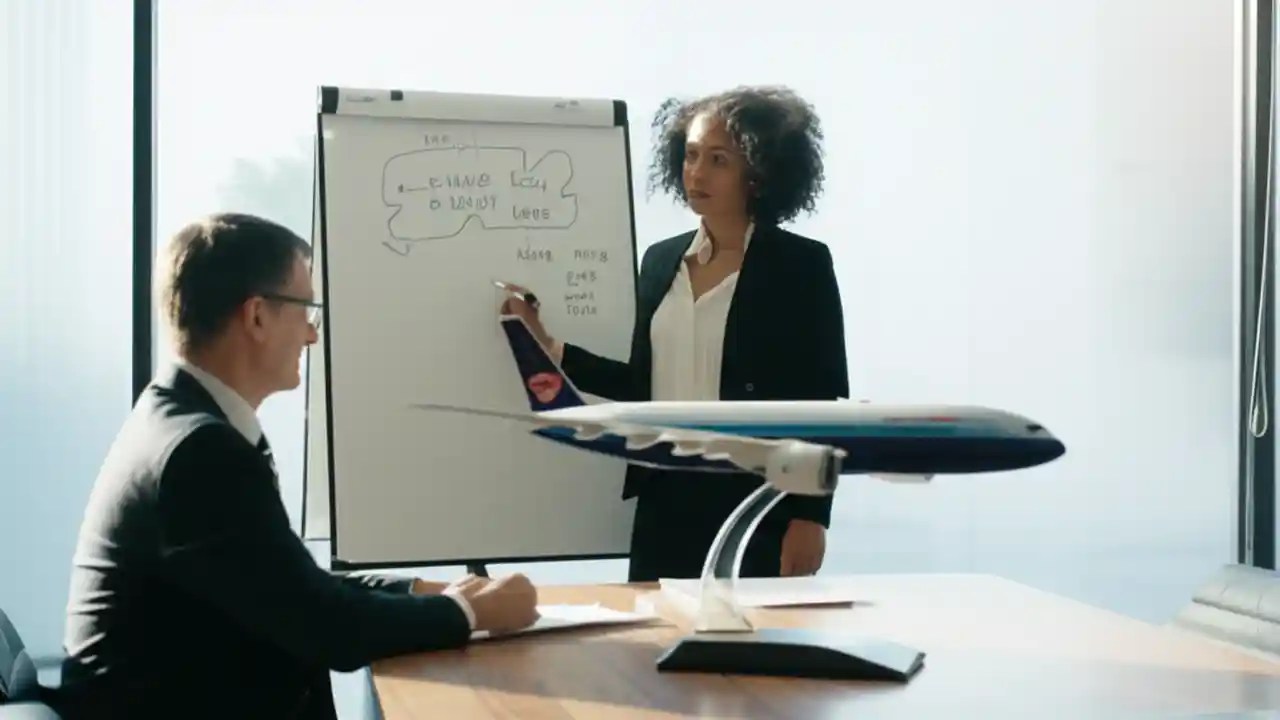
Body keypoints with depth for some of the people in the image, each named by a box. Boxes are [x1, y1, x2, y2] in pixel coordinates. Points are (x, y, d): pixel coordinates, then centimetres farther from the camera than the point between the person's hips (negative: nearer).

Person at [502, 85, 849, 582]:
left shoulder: (799, 264, -5)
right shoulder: (661, 260, 11)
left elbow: (822, 402, -7)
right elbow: (644, 385, 14)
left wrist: (810, 517, -12)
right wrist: (549, 349, 7)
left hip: (757, 503, -5)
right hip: (665, 501, 5)